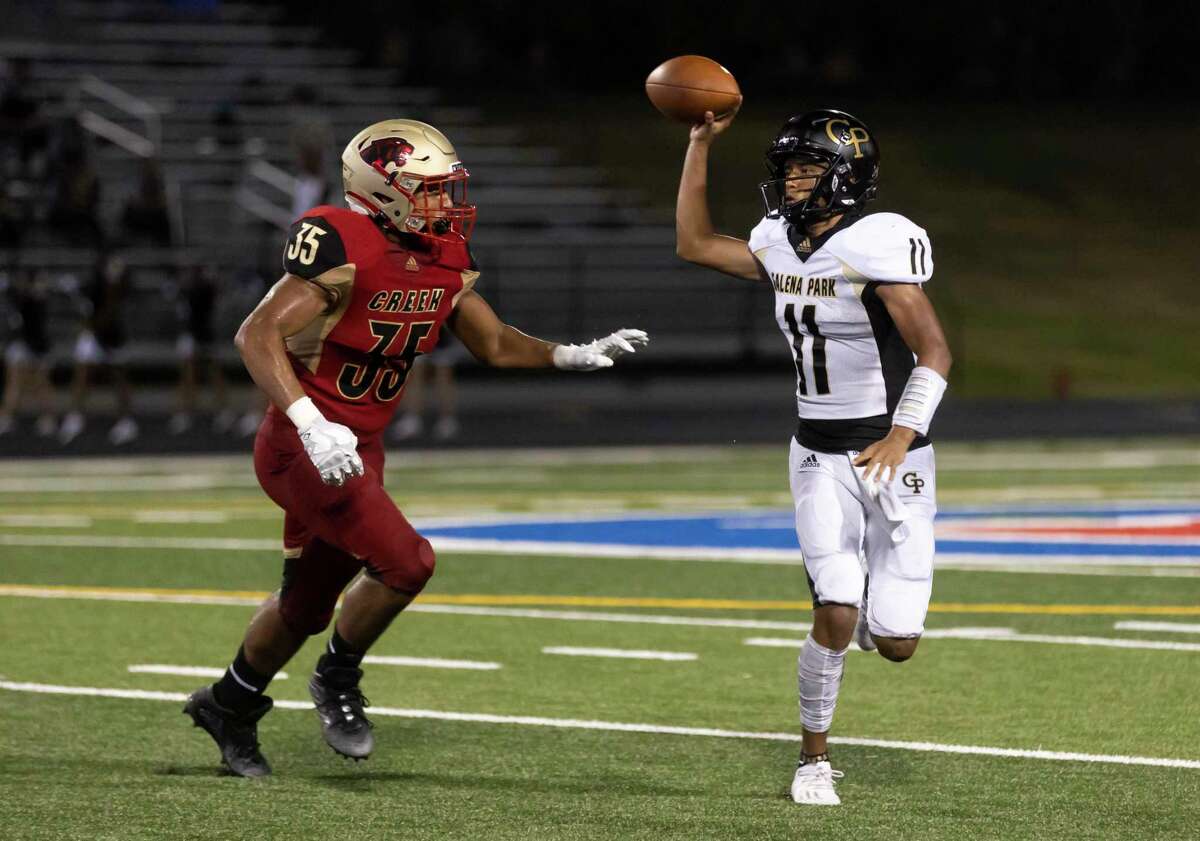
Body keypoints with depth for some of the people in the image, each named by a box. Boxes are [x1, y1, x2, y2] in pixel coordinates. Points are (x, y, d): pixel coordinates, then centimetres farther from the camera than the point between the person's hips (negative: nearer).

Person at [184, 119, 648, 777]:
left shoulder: (444, 259, 4)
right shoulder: (343, 247, -22)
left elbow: (494, 344, 16)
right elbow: (258, 335, -26)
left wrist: (575, 356, 0)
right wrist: (311, 423, -36)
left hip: (359, 449, 9)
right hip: (304, 445, -9)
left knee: (307, 604, 19)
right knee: (406, 562, -19)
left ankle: (228, 705, 40)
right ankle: (338, 679, 4)